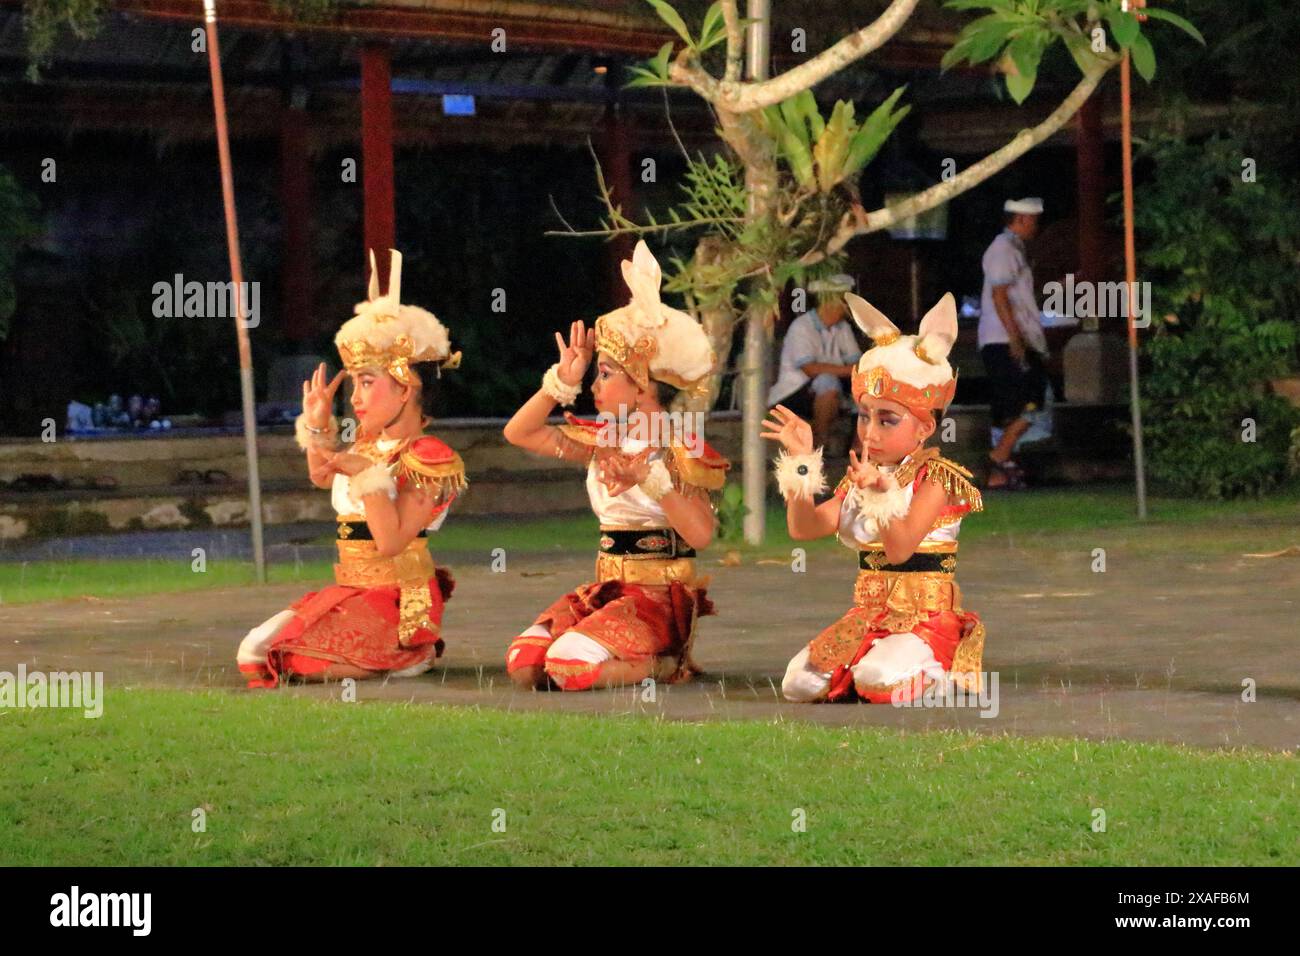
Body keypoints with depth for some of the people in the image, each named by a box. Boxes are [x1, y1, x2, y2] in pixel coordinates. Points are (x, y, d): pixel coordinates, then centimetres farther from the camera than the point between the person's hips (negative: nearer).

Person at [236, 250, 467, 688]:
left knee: (289, 657, -22)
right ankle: (396, 652, 10)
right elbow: (323, 476, 35)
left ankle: (412, 654, -2)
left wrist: (370, 478, -30)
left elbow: (391, 542, -24)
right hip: (350, 593, 9)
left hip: (395, 599, -9)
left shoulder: (427, 459, -14)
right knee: (255, 651, 5)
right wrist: (318, 426, 20)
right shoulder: (368, 447, 12)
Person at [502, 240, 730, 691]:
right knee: (523, 665, -15)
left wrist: (649, 474, -26)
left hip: (661, 595, -7)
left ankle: (669, 663, -4)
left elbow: (700, 534, -23)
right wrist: (563, 381, 5)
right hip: (607, 587, 7)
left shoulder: (680, 450, -9)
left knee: (568, 665, -29)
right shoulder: (601, 441, 11)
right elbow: (519, 432, 15)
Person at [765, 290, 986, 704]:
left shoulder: (934, 479, -10)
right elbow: (803, 527, 4)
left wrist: (880, 495, -39)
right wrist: (801, 463, -4)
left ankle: (940, 674, -2)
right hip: (868, 614, 6)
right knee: (800, 683, -14)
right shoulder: (860, 477, 11)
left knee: (878, 678, -35)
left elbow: (900, 549, -23)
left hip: (925, 616, -6)